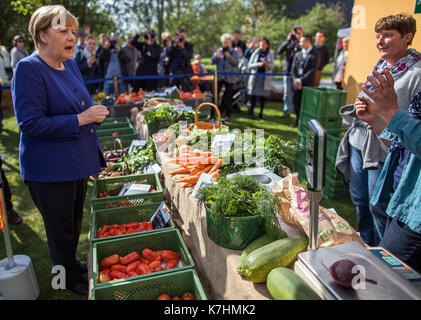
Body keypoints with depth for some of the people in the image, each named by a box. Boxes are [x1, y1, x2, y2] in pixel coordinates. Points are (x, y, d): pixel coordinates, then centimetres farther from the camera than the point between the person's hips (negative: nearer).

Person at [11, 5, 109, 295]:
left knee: (75, 222, 23)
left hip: (77, 163, 8)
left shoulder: (70, 65, 9)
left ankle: (72, 263, 46)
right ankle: (71, 279, 33)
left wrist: (95, 113, 6)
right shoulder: (29, 69, -16)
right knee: (60, 227, 11)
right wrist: (80, 119, -25)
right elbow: (30, 123, -22)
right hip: (49, 170, -7)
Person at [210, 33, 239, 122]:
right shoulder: (219, 50, 10)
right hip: (219, 77, 2)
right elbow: (212, 62, 3)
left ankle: (228, 115, 12)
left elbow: (236, 63, -8)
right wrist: (217, 56, -14)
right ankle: (212, 113, 9)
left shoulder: (234, 52, 6)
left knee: (228, 97, 2)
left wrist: (229, 56, -20)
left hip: (230, 78, -1)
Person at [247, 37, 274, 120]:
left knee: (263, 95, 2)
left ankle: (261, 113, 12)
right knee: (254, 94, -1)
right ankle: (252, 111, 12)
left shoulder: (271, 53, 6)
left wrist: (267, 64, -18)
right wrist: (258, 64, -14)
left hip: (265, 77, 0)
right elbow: (250, 65, 2)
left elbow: (272, 66, 3)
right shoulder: (256, 53, 6)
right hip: (255, 76, 0)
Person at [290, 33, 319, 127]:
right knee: (296, 102, 7)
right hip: (297, 84, 5)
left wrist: (301, 80, -15)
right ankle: (298, 121, 20)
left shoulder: (314, 55, -4)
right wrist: (295, 80, -7)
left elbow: (312, 70, -11)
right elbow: (293, 68, 9)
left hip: (307, 84, -5)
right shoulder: (298, 54, 14)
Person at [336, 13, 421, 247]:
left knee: (378, 206, 4)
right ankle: (364, 246, 41)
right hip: (358, 143, 8)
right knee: (359, 200, 19)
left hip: (384, 150, -8)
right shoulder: (380, 65, 13)